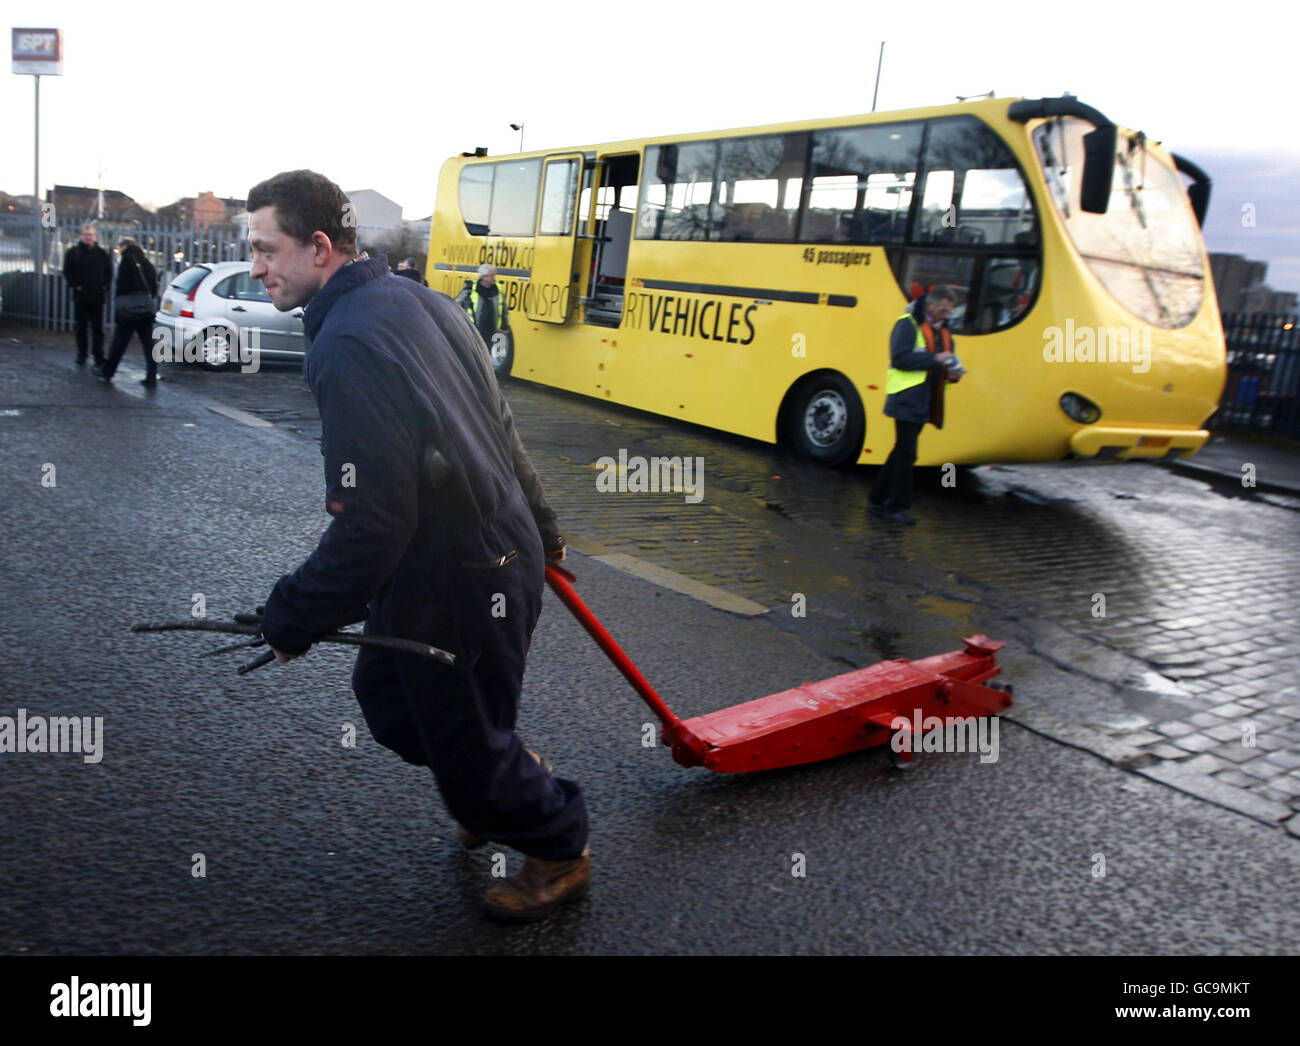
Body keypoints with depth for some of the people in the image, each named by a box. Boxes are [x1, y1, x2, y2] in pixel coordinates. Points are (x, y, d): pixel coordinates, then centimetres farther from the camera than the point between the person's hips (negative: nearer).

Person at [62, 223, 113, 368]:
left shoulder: (101, 253, 7)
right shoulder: (73, 252, 2)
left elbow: (109, 271, 12)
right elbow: (67, 271, 2)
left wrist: (104, 286, 0)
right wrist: (75, 286, -8)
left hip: (97, 297, 1)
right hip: (80, 296, -1)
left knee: (98, 328, 1)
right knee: (81, 328, 6)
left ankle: (99, 357, 4)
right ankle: (81, 356, 14)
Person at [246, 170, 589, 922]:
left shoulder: (349, 345, -25)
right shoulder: (417, 298, 6)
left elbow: (369, 521, -28)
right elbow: (501, 432, 14)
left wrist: (293, 618, -14)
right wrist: (539, 529, 25)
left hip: (460, 590, -10)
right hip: (501, 547, 10)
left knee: (466, 750, 12)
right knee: (383, 692, 25)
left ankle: (561, 851, 36)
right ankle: (514, 783, 43)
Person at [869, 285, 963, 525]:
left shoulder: (942, 330, 17)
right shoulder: (908, 324, -8)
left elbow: (943, 365, 23)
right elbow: (899, 358, -18)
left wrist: (952, 373, 1)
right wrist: (934, 359, -21)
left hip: (925, 402, 8)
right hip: (907, 399, -8)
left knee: (903, 452, 13)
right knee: (906, 454, -6)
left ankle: (879, 497, 24)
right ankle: (897, 506, 3)